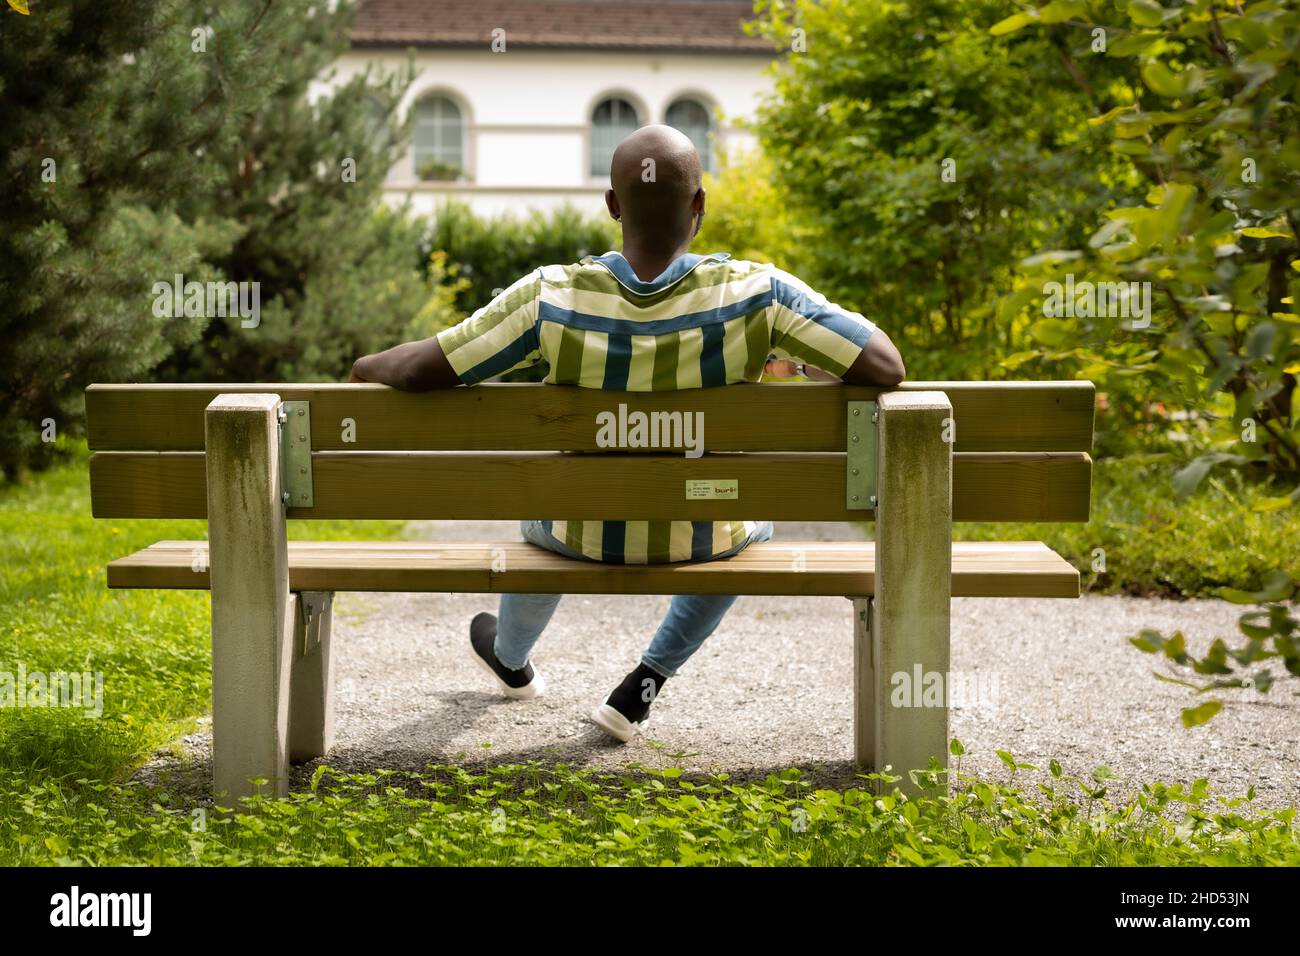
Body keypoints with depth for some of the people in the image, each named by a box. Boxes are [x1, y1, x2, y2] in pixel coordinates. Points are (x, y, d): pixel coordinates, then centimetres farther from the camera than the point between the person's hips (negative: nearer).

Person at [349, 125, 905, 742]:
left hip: (587, 537, 1)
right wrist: (797, 359, -2)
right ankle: (643, 686, 28)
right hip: (705, 539, -1)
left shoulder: (553, 297, -24)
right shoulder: (756, 293, -24)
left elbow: (418, 371, -21)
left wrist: (367, 367, 3)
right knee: (755, 523, 37)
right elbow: (886, 367, -22)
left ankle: (512, 660, 64)